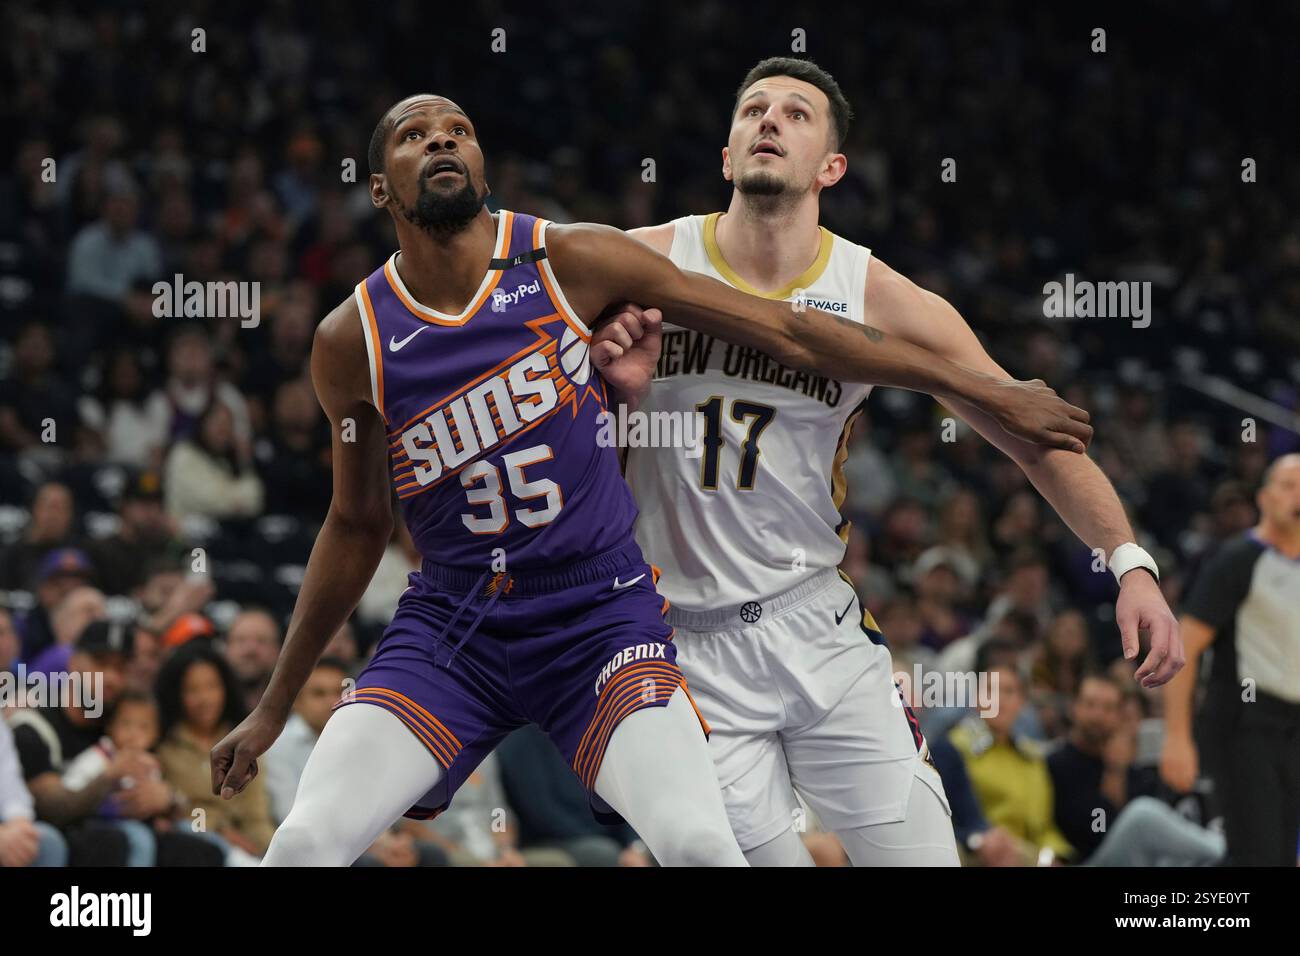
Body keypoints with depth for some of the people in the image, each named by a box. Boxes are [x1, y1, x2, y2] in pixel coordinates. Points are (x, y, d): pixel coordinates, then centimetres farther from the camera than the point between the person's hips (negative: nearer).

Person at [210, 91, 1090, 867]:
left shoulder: (571, 262, -7)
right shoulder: (351, 343, -2)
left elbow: (787, 331, -3)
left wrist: (991, 394, -2)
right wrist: (275, 707, 17)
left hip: (602, 616, -1)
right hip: (452, 625, 2)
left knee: (699, 844, -25)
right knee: (306, 843, -17)